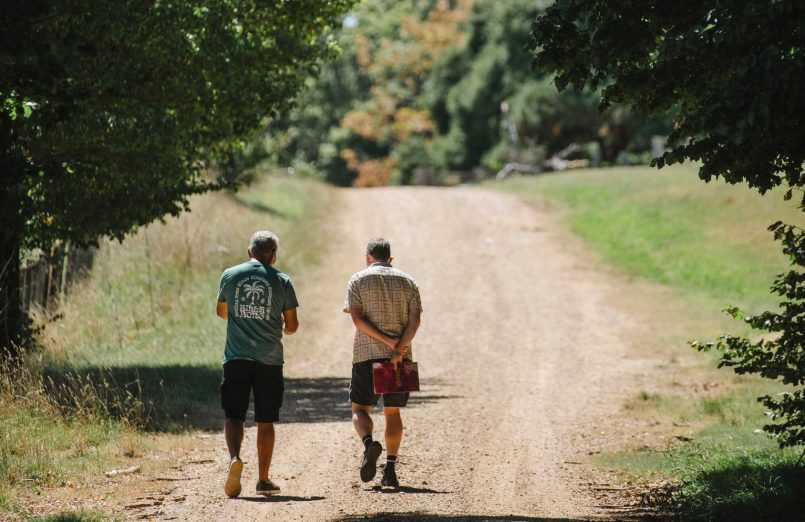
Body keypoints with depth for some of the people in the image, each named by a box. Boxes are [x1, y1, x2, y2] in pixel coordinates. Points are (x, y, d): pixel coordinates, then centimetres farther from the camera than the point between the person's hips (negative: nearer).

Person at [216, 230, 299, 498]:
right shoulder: (282, 281, 0)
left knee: (234, 416, 3)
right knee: (265, 421, 9)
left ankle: (234, 458, -25)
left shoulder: (229, 275, 3)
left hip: (236, 358, 0)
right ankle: (263, 480, 14)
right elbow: (291, 326, 3)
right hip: (269, 360, 0)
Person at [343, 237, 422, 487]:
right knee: (393, 411, 10)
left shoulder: (358, 281, 2)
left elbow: (357, 319, -9)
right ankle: (390, 469, 5)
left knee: (360, 407, 6)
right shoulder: (407, 282, 9)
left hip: (366, 354, -2)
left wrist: (390, 342, -11)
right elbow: (414, 320, -4)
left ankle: (369, 443, -24)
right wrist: (399, 348, -13)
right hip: (400, 358, 2)